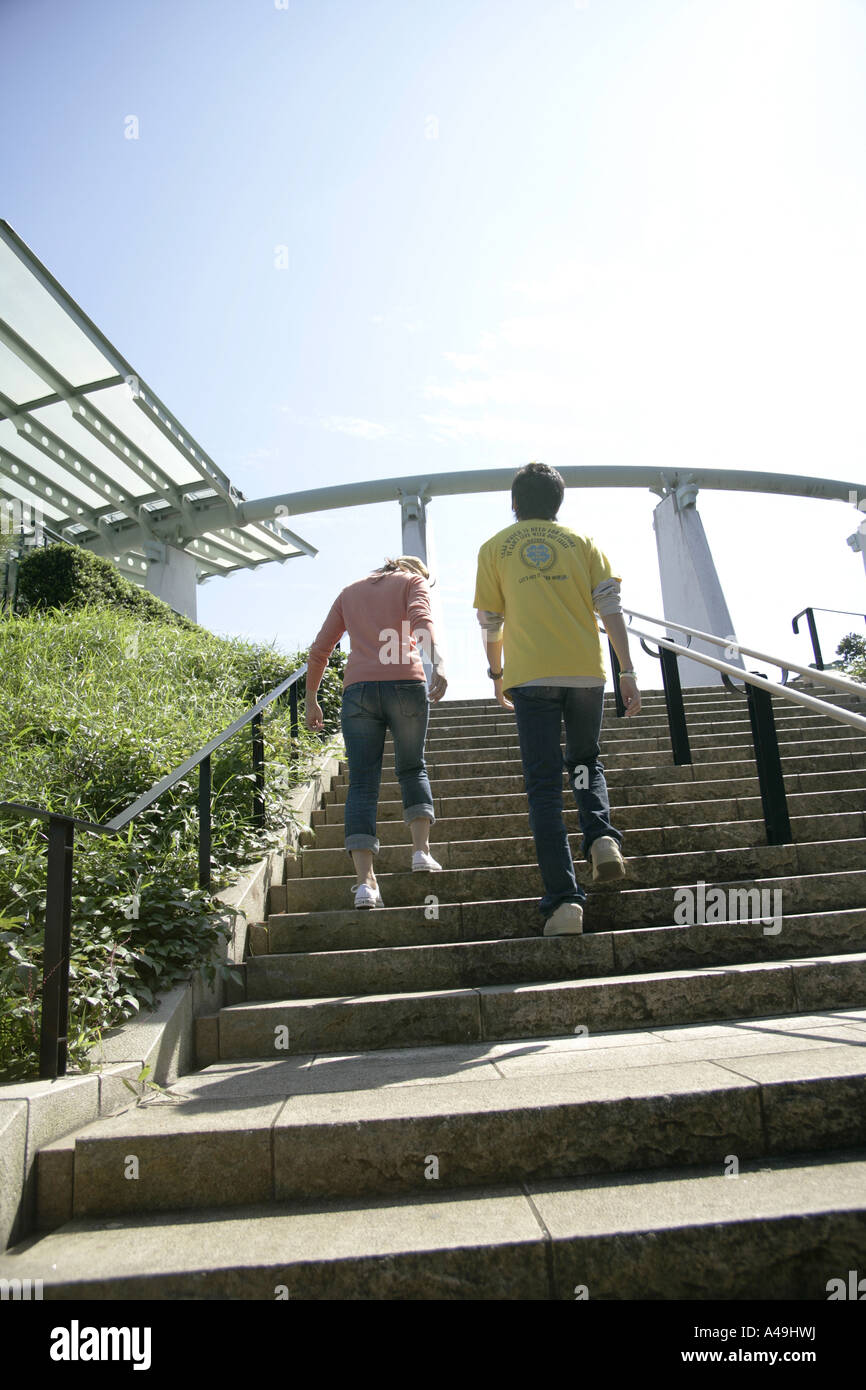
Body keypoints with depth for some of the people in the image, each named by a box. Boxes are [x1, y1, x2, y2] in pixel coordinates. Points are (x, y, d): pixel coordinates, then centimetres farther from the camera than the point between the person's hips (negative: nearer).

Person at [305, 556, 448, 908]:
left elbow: (319, 650, 20)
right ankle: (421, 849, 7)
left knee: (362, 784, -2)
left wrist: (311, 700, 26)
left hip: (358, 689, 2)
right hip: (405, 683, -1)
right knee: (412, 768, 19)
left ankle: (365, 881, -11)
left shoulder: (349, 592, 26)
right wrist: (437, 662, -22)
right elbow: (421, 620, -7)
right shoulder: (413, 581, 16)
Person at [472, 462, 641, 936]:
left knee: (544, 786, -1)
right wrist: (627, 671, 3)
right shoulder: (581, 542, 14)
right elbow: (610, 607, 4)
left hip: (531, 678, -2)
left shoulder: (494, 548, 13)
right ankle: (601, 836, -3)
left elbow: (490, 622, 11)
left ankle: (563, 899, -8)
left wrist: (496, 672, 24)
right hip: (586, 671, 2)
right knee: (585, 762, 23)